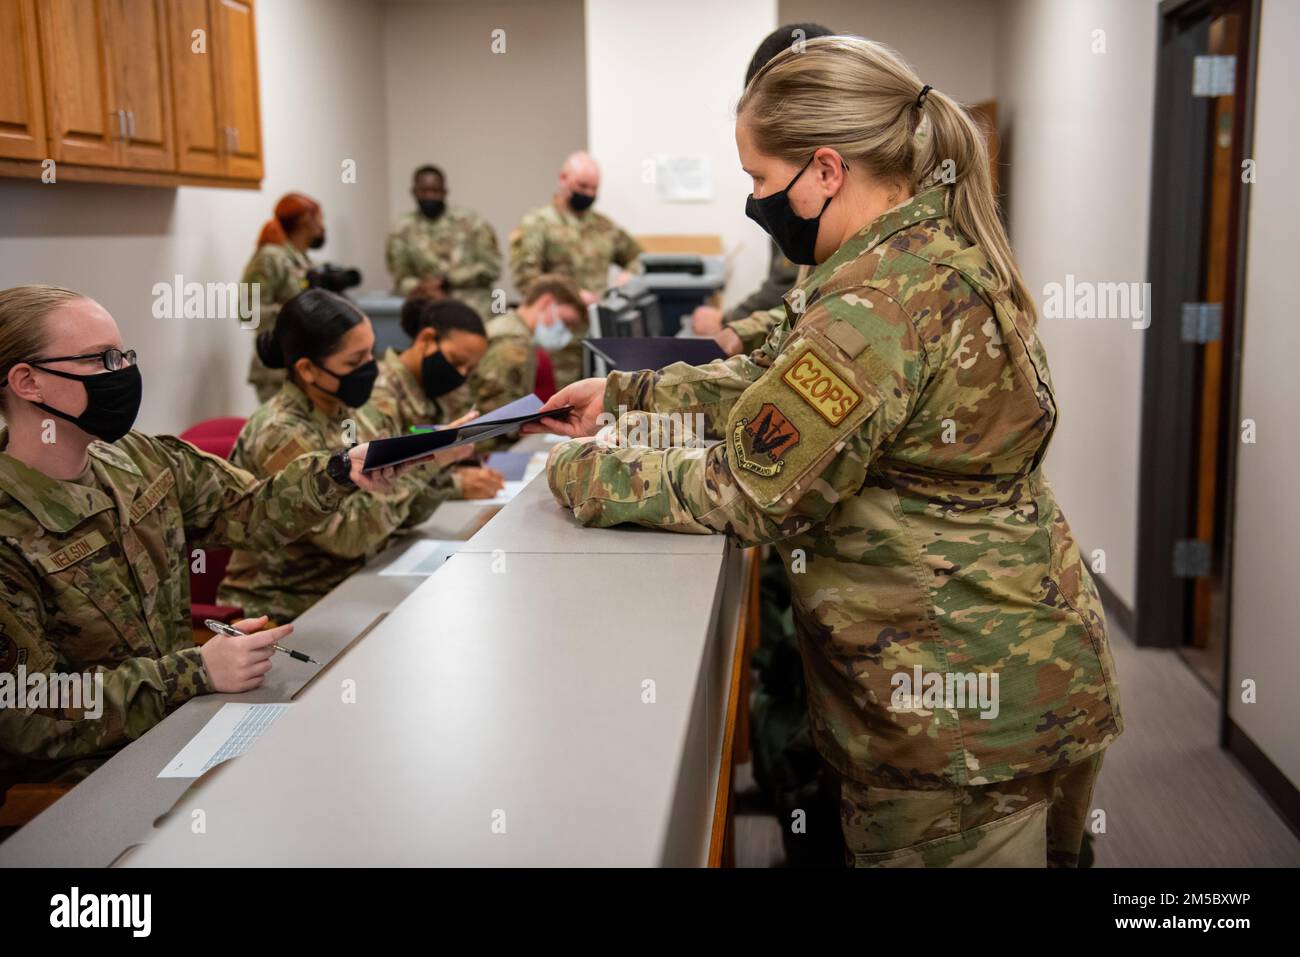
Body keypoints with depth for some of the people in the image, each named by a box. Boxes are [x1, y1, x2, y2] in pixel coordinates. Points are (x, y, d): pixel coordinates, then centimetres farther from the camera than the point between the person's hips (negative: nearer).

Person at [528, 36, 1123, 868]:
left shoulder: (880, 304, -26)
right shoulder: (941, 248, 6)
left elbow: (751, 494, -19)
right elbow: (779, 378, 14)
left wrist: (585, 476, -6)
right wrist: (621, 391, 14)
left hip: (965, 725, -9)